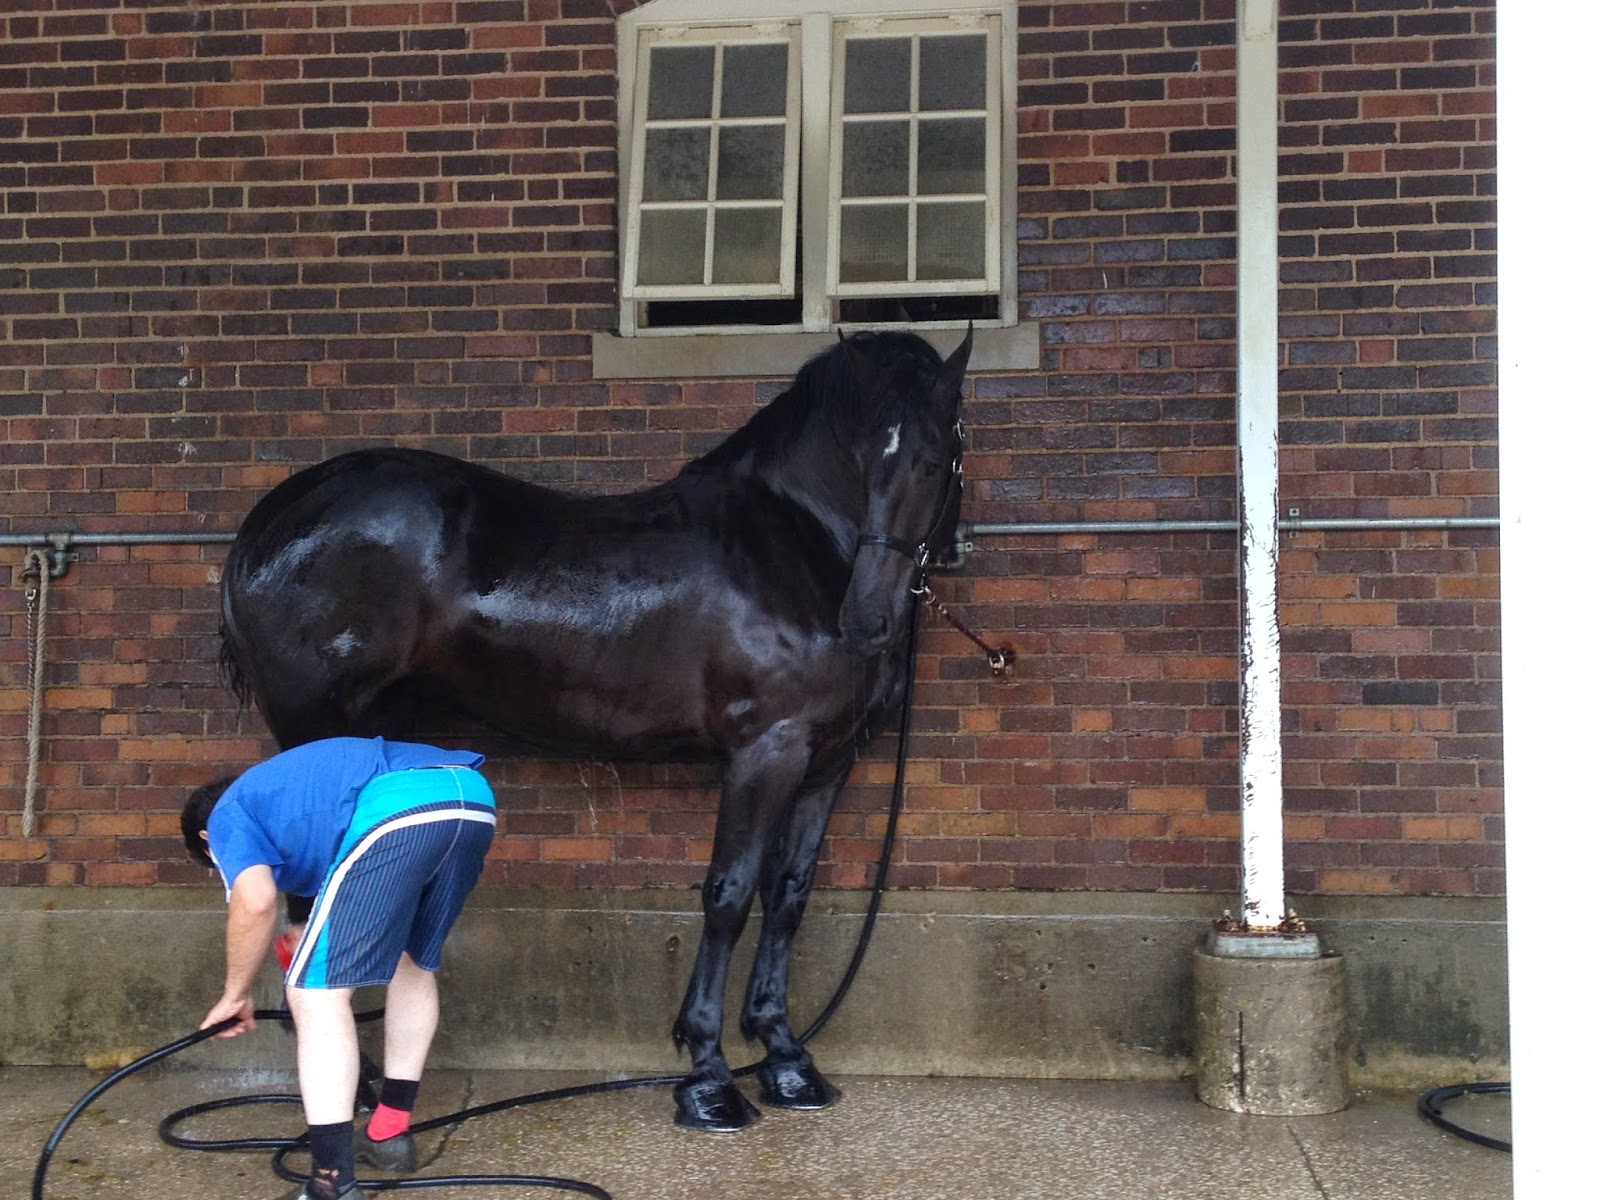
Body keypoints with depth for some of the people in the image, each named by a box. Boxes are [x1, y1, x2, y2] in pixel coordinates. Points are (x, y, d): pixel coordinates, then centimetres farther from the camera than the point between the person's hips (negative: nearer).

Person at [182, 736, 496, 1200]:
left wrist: (235, 994, 18)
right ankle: (390, 1131, 37)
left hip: (399, 810, -8)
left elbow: (256, 901, 3)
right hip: (472, 796, 9)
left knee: (316, 991, 1)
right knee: (415, 963, 29)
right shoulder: (297, 783, 45)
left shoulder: (228, 814, 23)